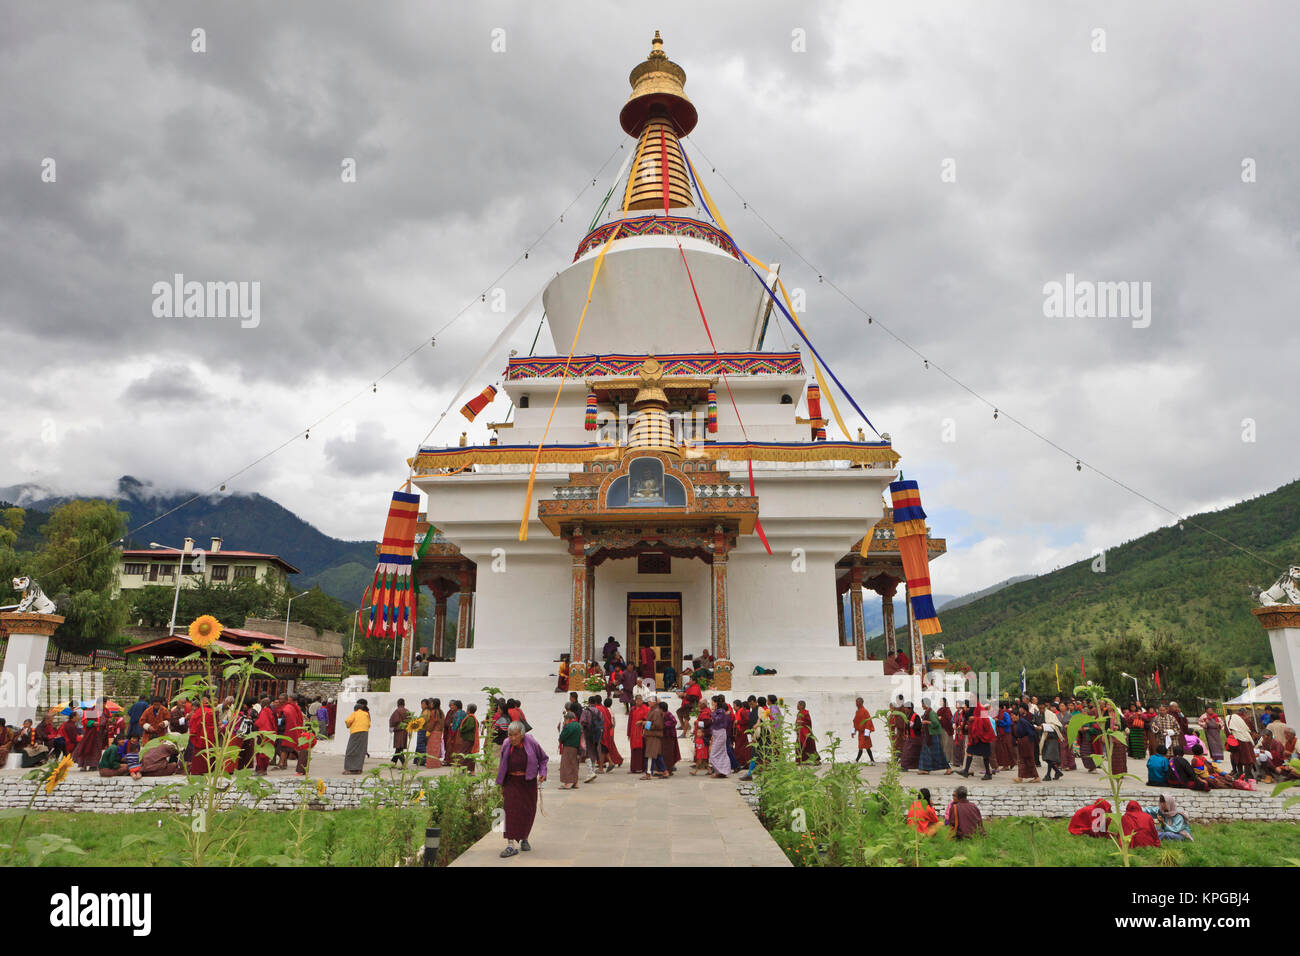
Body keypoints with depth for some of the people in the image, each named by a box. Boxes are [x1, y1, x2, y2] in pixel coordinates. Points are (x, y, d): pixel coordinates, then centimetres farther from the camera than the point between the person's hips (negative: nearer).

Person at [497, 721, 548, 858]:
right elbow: (503, 765, 9)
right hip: (511, 782, 1)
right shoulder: (506, 745, -4)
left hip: (528, 782, 0)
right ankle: (511, 845, -9)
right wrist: (501, 785, 12)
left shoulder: (531, 744, -12)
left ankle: (524, 839, 31)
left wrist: (542, 773, -12)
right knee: (511, 810, -11)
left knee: (528, 812, 8)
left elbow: (543, 758, 3)